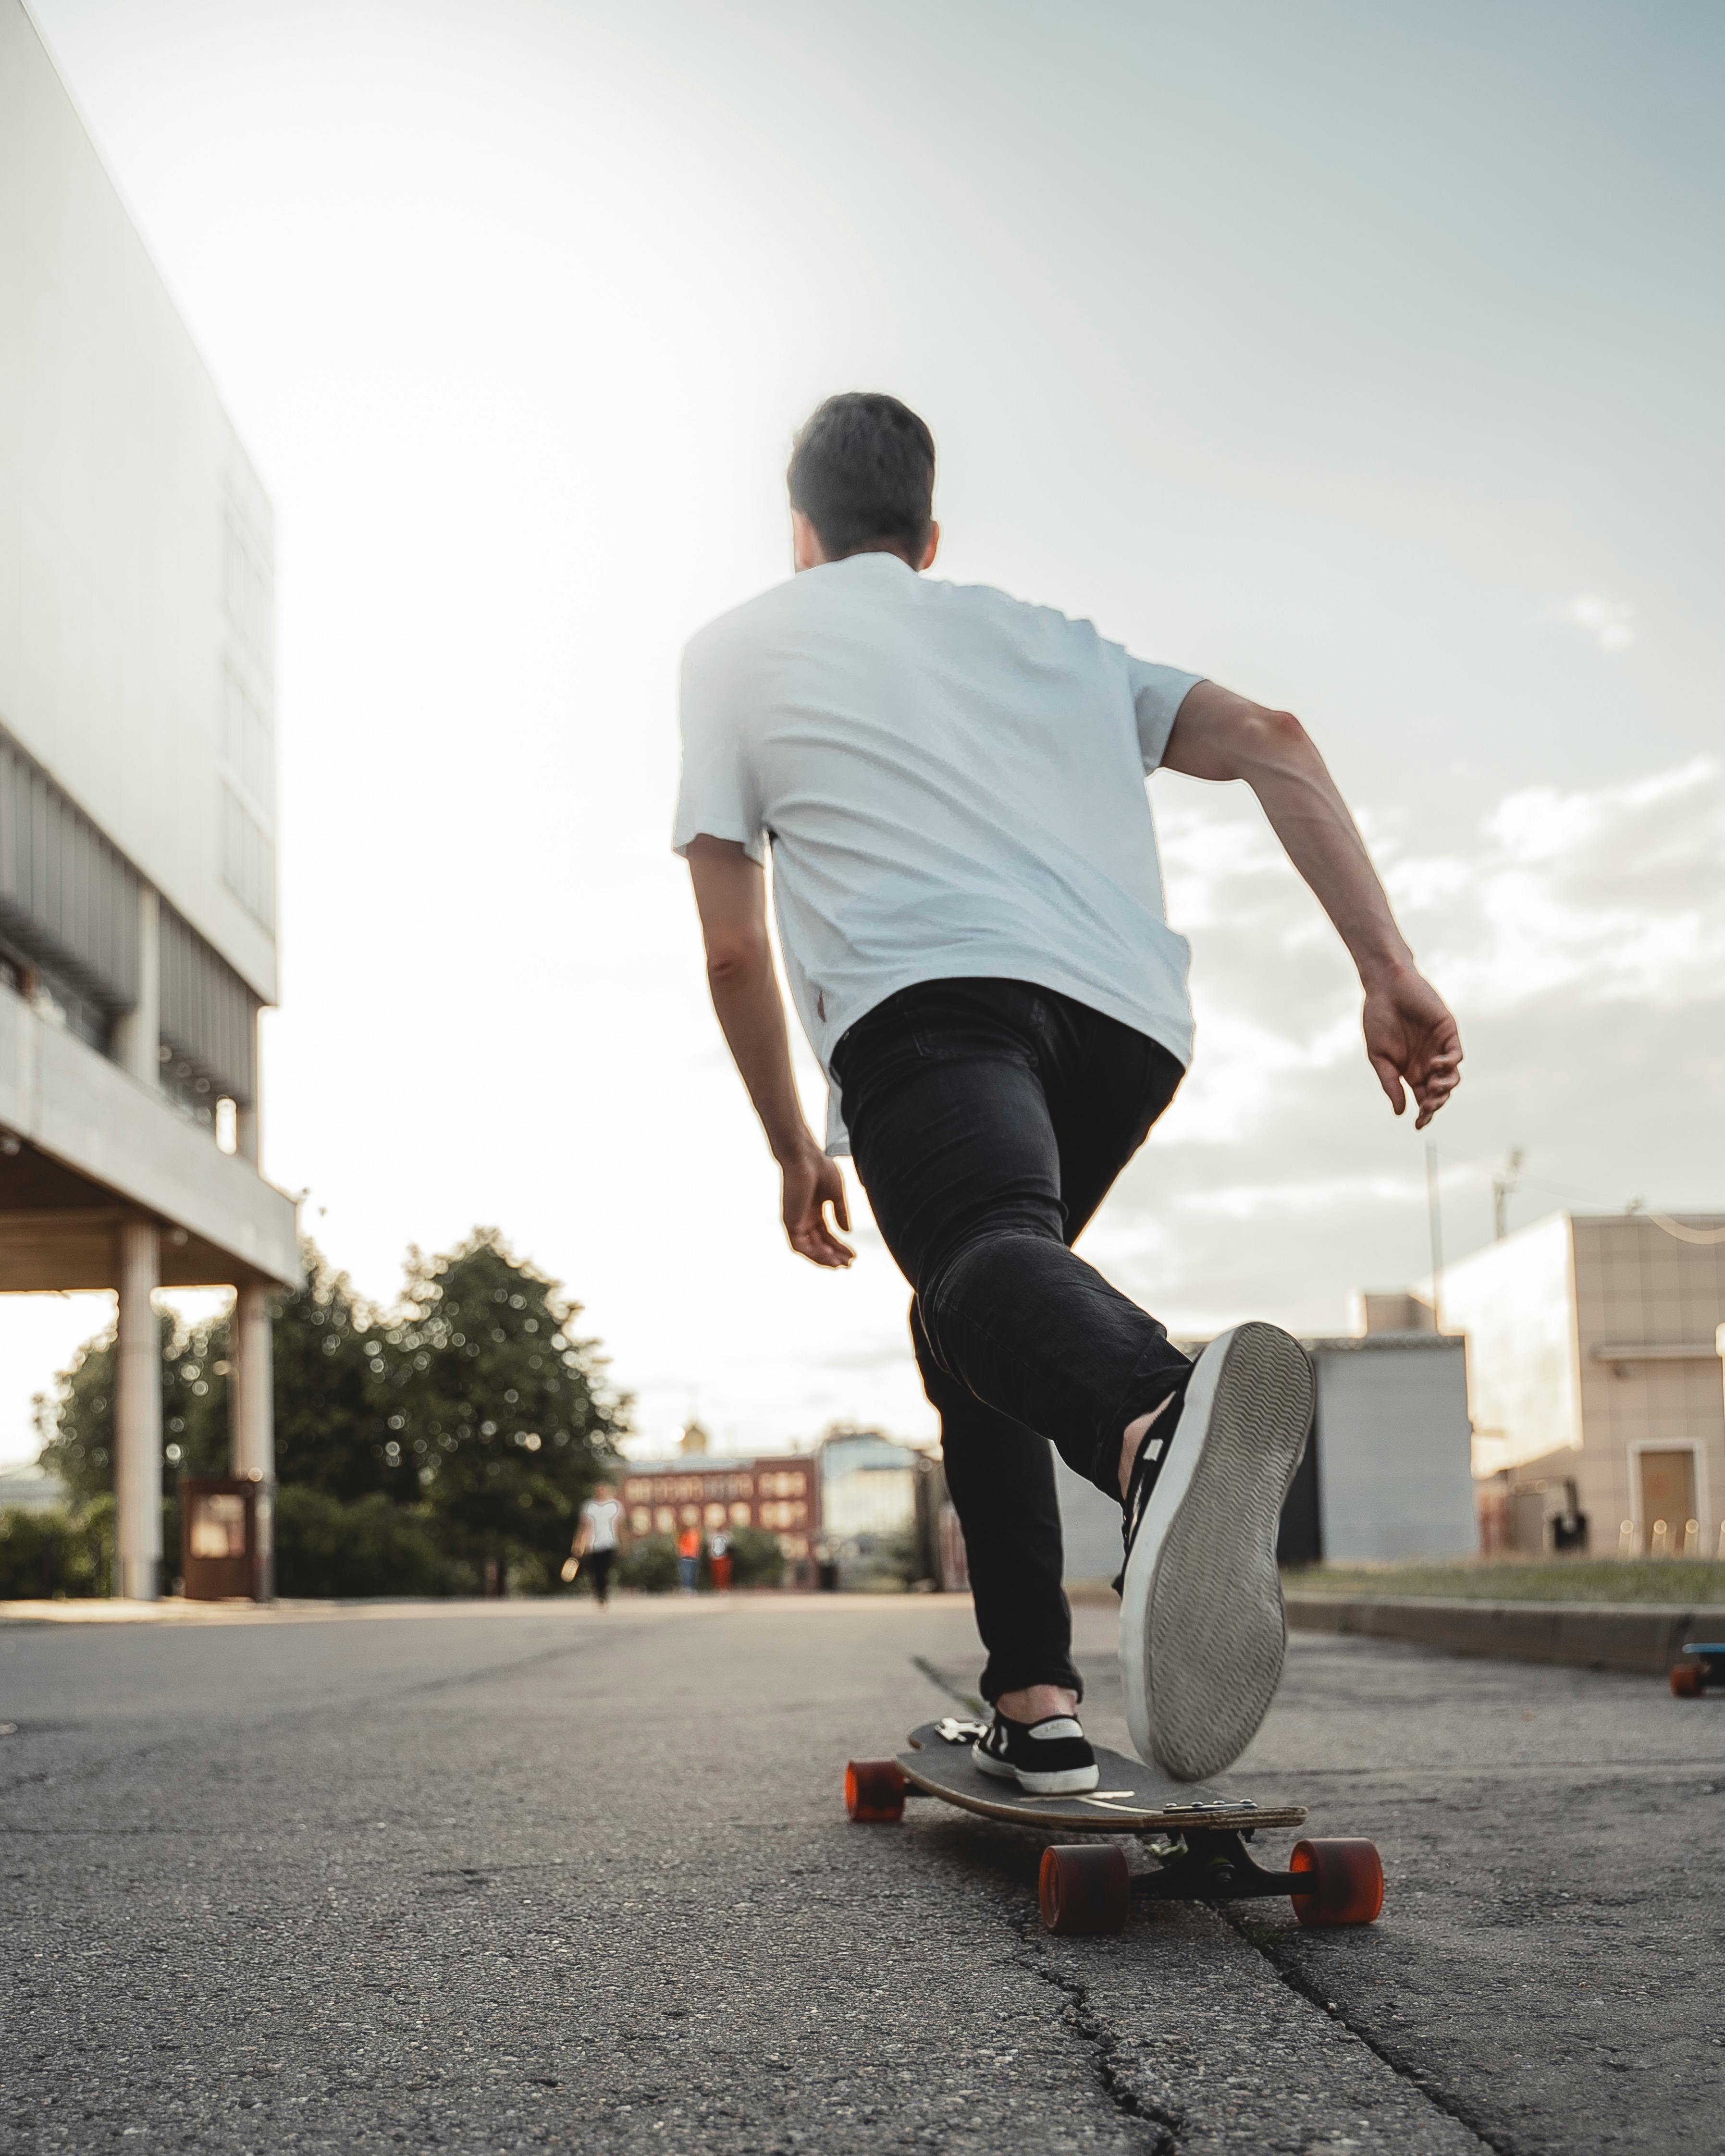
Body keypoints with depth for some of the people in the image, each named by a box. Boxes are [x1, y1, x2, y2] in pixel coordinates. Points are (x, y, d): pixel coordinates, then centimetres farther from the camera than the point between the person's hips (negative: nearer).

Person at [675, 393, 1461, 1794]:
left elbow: (734, 949, 20)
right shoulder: (1040, 633, 35)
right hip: (1129, 1015, 5)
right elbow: (1273, 742, 19)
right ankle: (1034, 1703, 10)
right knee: (961, 1323, 23)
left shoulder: (736, 652, 28)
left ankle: (1158, 1422, -68)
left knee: (987, 1258, -30)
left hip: (930, 992, -4)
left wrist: (794, 1151, 31)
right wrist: (1391, 972, 12)